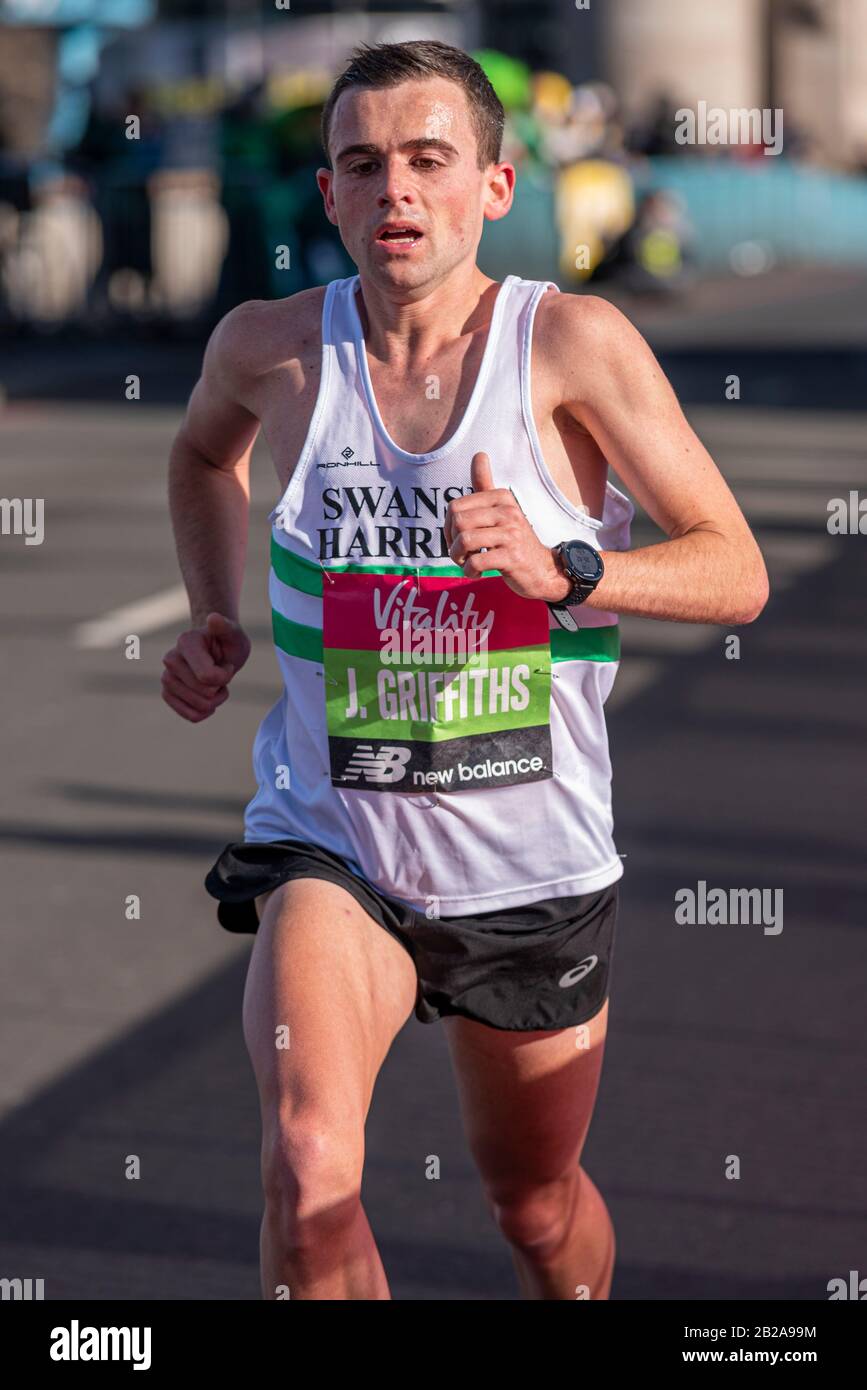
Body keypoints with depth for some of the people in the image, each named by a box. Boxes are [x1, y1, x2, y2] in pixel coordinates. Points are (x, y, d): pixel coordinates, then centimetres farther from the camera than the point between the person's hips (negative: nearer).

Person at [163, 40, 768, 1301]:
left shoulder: (574, 343, -12)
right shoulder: (270, 347, -5)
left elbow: (737, 573, -10)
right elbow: (206, 450, 21)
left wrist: (564, 570, -27)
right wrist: (215, 620, 7)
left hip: (535, 867, 0)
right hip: (328, 847, 0)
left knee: (538, 1205, 19)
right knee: (308, 1170, -26)